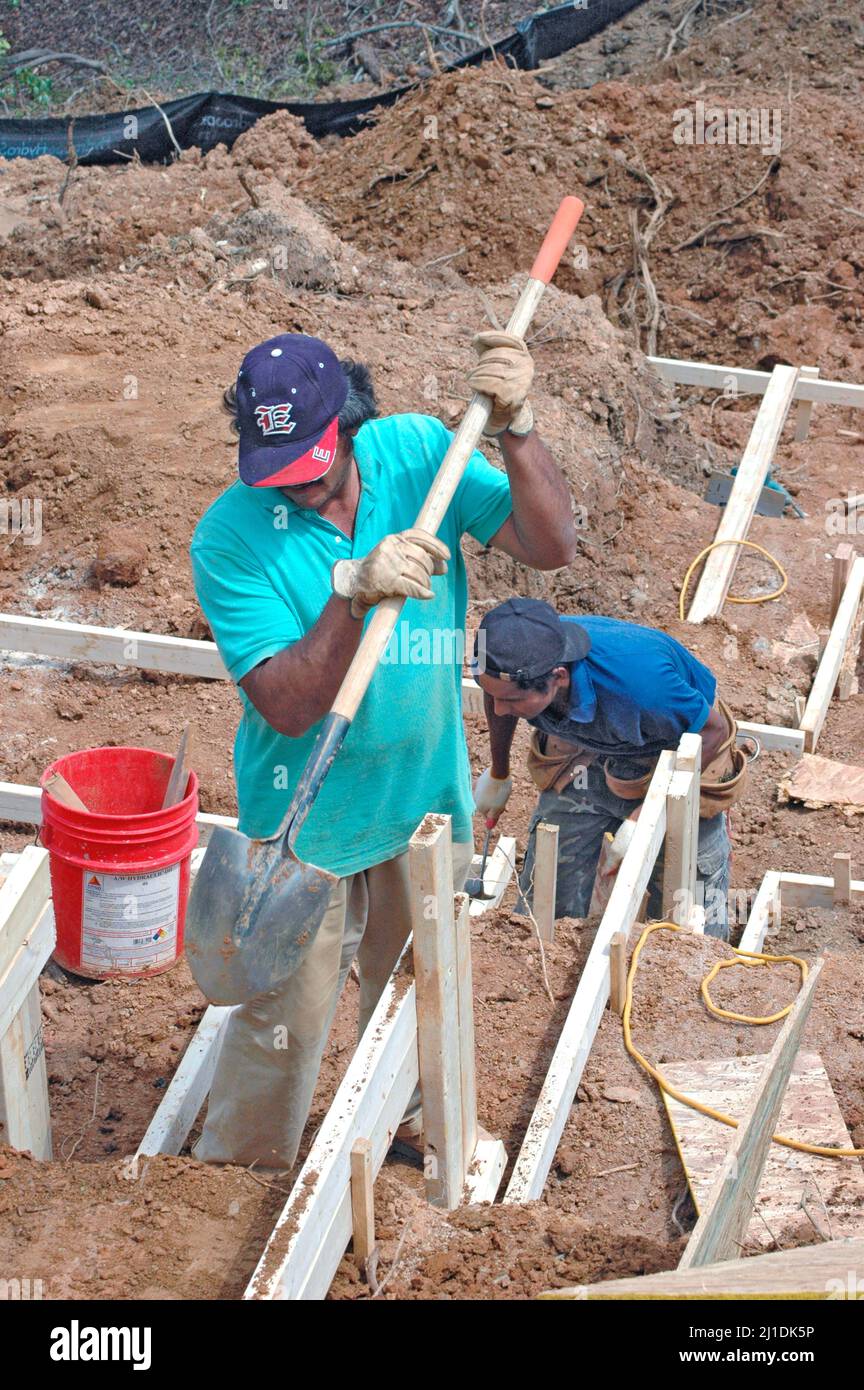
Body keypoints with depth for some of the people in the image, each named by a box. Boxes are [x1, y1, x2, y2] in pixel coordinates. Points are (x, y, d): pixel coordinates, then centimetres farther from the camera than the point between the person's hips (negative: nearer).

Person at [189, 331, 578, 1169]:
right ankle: (235, 1174, 28)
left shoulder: (418, 453, -14)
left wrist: (514, 430, -35)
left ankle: (410, 1123, 50)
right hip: (304, 813, -4)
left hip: (426, 788, 4)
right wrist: (354, 591, -42)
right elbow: (288, 707, -28)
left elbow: (549, 547, -19)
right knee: (283, 1013, 5)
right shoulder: (230, 536, -23)